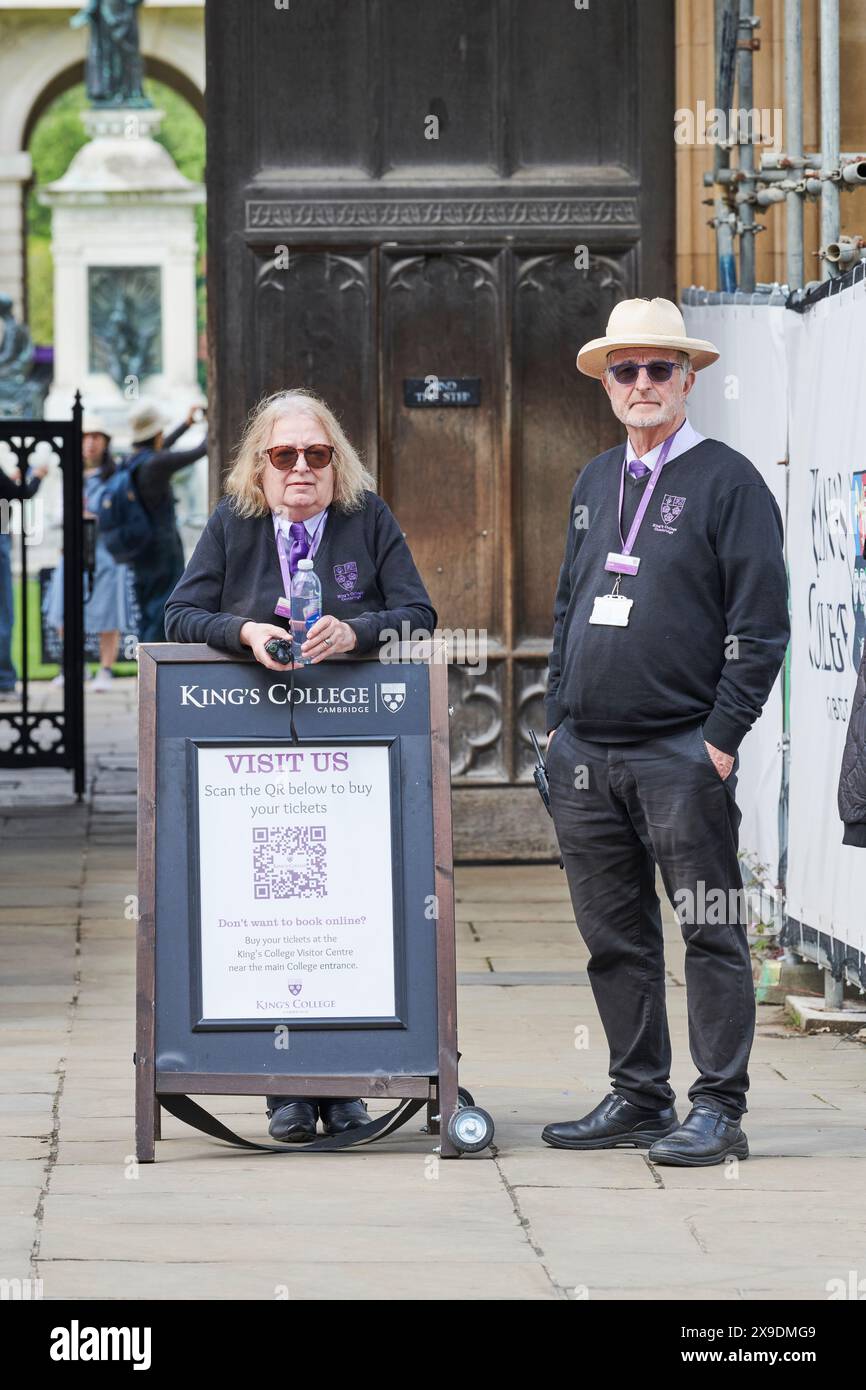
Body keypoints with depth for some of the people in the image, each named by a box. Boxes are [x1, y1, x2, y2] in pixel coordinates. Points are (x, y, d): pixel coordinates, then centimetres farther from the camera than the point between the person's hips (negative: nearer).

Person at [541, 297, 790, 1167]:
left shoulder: (727, 482, -4)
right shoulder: (594, 484, 16)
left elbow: (761, 623, -8)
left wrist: (723, 736, -13)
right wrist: (559, 719, 14)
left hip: (681, 754, -7)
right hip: (585, 756, 7)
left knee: (710, 932, -3)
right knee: (613, 934, 10)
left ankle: (718, 1109, 0)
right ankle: (637, 1096, 18)